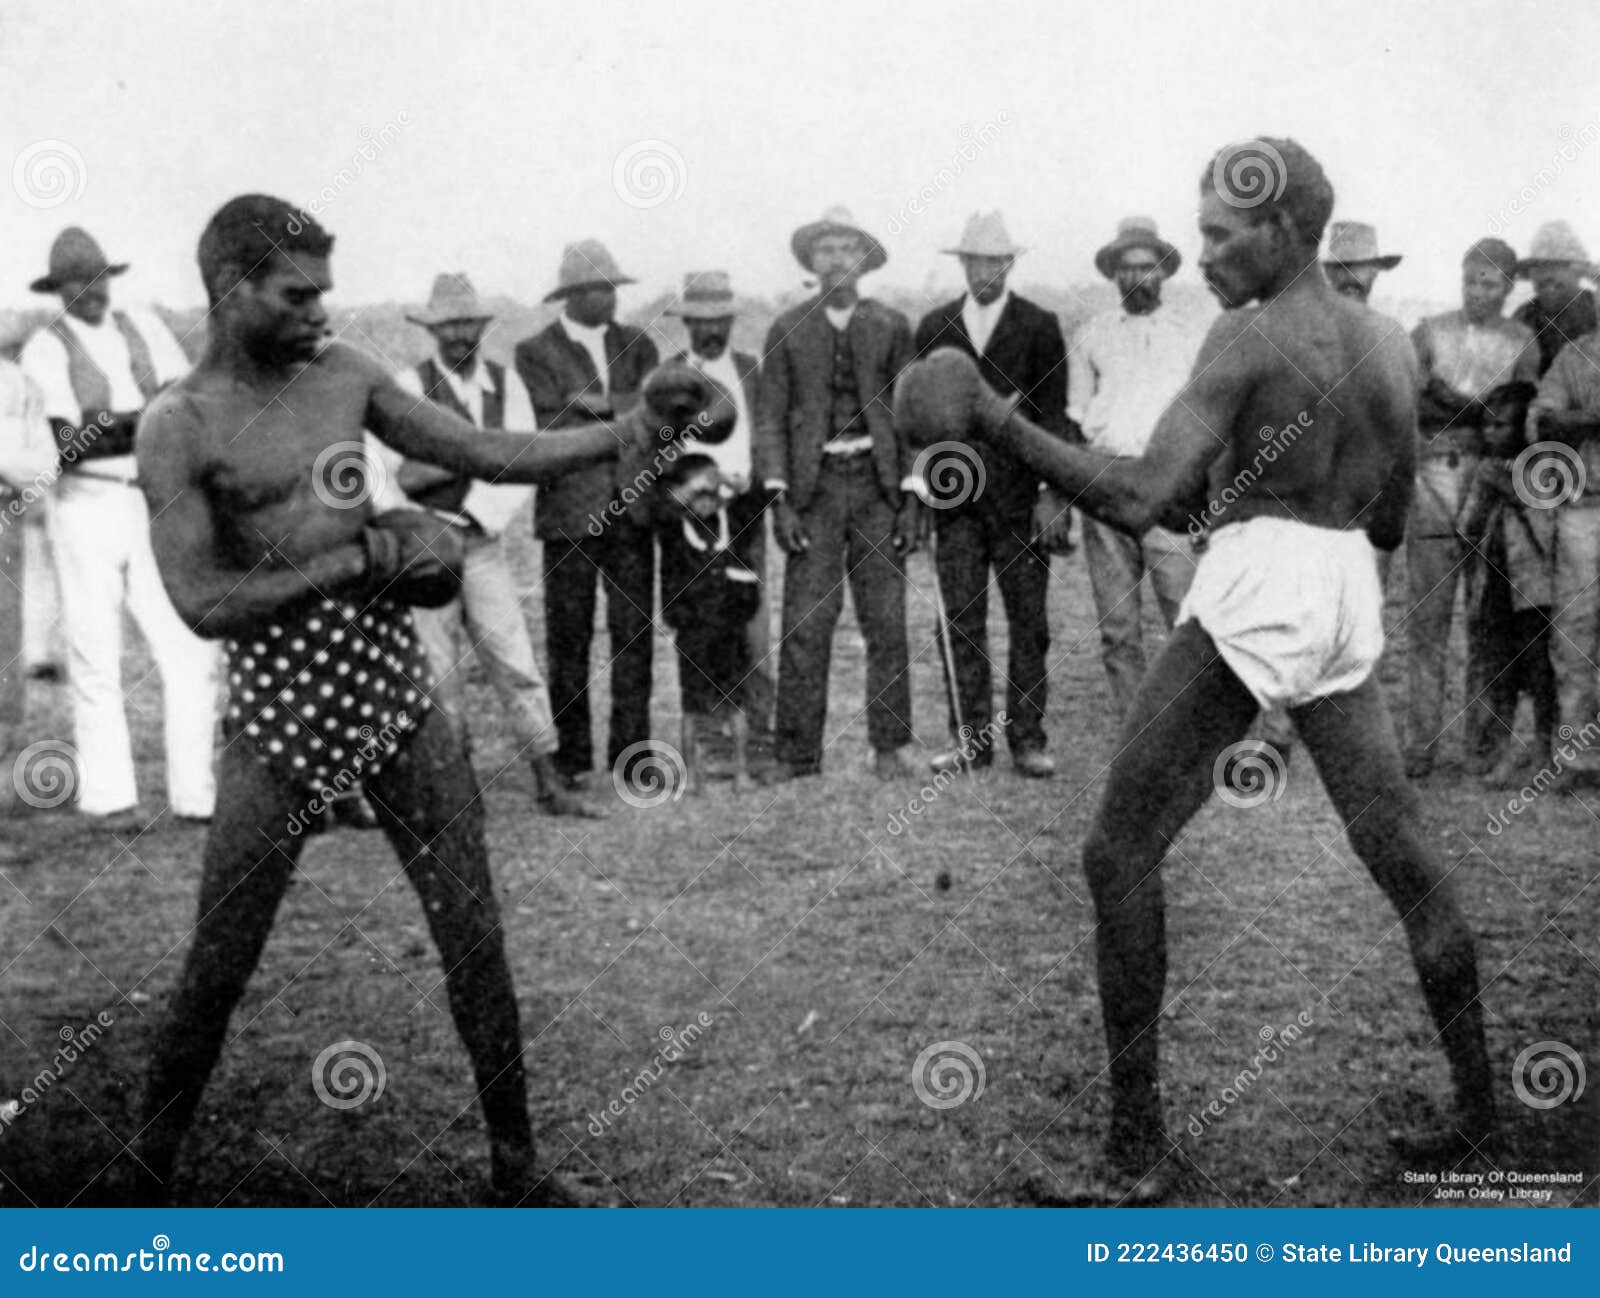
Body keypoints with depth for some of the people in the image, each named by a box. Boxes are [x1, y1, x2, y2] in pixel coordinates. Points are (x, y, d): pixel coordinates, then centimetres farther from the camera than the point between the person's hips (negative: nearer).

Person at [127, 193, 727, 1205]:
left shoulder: (344, 374, 6)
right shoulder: (179, 428, -8)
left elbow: (493, 454, 6)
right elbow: (204, 602, -17)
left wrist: (638, 428, -4)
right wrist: (365, 559, -17)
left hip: (393, 685, 4)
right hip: (279, 707, -4)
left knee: (475, 936, 5)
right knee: (219, 968, 4)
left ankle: (517, 1167, 19)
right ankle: (148, 1177, 26)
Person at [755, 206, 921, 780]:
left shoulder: (891, 327, 7)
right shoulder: (787, 330, 6)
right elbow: (771, 418, 4)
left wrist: (912, 498, -1)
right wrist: (778, 499, -5)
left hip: (877, 483, 1)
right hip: (814, 485, -1)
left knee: (886, 622, 1)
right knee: (804, 625, -5)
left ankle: (889, 747, 10)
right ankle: (797, 753, 1)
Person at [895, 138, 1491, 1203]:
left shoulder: (1250, 338, -9)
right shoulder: (1391, 345, 12)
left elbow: (1139, 498, -18)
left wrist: (999, 421, -14)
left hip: (1255, 595, -8)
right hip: (1350, 596, 8)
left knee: (1120, 853, -2)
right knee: (1400, 852, 15)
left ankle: (1140, 1149, -3)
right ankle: (1479, 1107, 24)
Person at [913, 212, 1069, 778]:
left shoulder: (1040, 326, 4)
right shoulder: (934, 327, 11)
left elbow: (1053, 416, 0)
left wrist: (1051, 494, -9)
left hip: (1020, 496, -2)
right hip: (954, 498, 2)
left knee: (1028, 622, 1)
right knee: (959, 623, 1)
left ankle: (1027, 739, 7)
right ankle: (970, 739, 8)